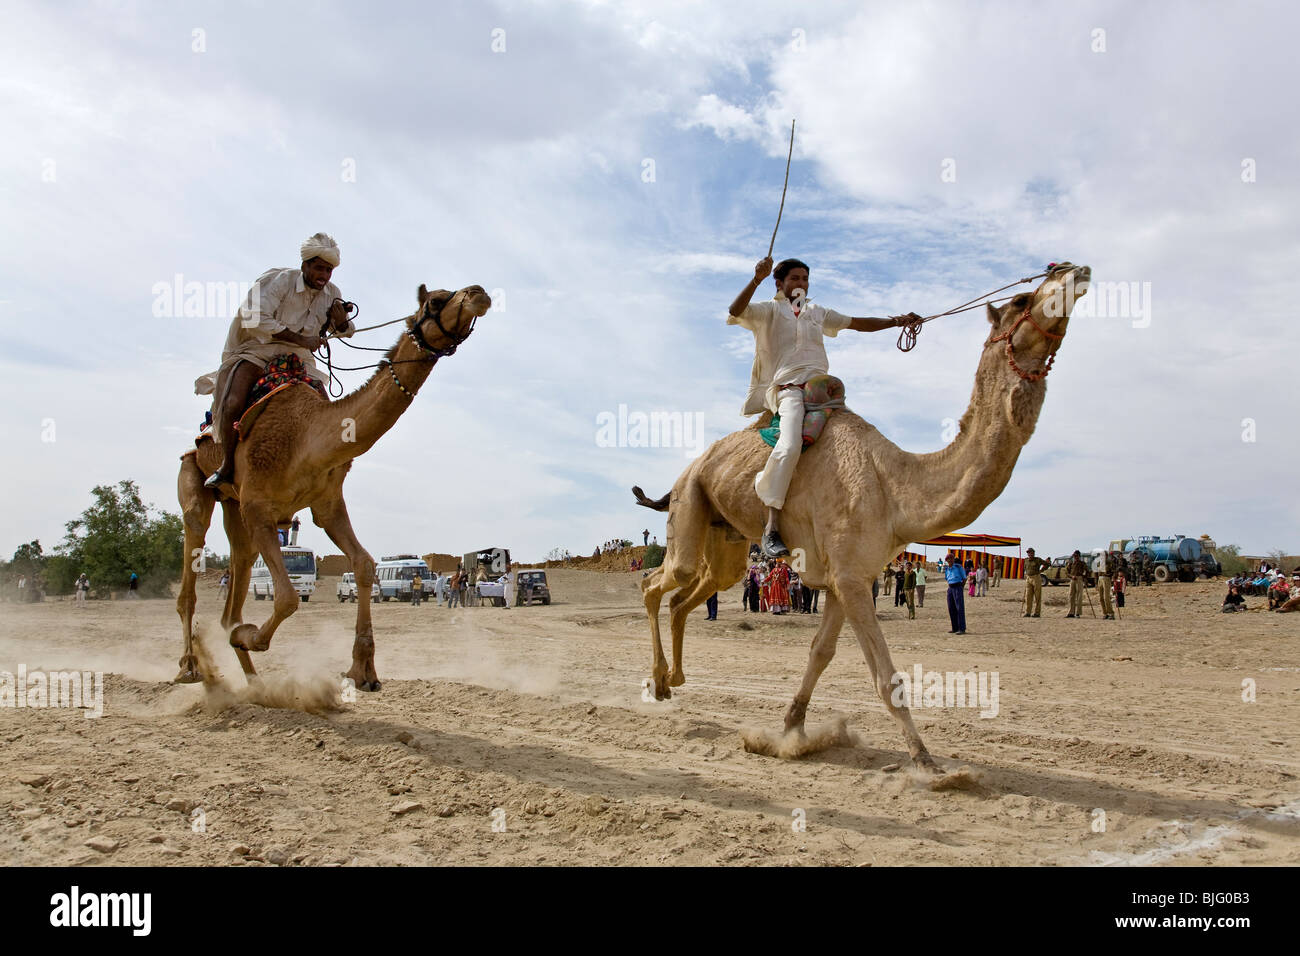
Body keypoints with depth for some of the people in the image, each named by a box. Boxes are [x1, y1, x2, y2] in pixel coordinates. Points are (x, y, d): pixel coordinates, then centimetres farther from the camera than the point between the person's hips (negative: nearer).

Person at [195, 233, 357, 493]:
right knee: (232, 405, -25)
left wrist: (342, 322, -10)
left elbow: (345, 331, 17)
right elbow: (256, 318, -24)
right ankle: (227, 465, -6)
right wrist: (300, 339, -23)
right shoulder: (279, 281, -15)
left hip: (298, 358, 5)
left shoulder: (332, 294, 2)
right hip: (258, 350, -4)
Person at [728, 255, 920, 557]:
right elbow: (735, 311, -8)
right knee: (789, 446, -31)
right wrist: (757, 279, -20)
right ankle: (771, 527, -30)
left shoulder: (817, 313, 28)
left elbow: (857, 323, 30)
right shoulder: (769, 311, 10)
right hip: (789, 388, -7)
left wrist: (895, 321, 20)